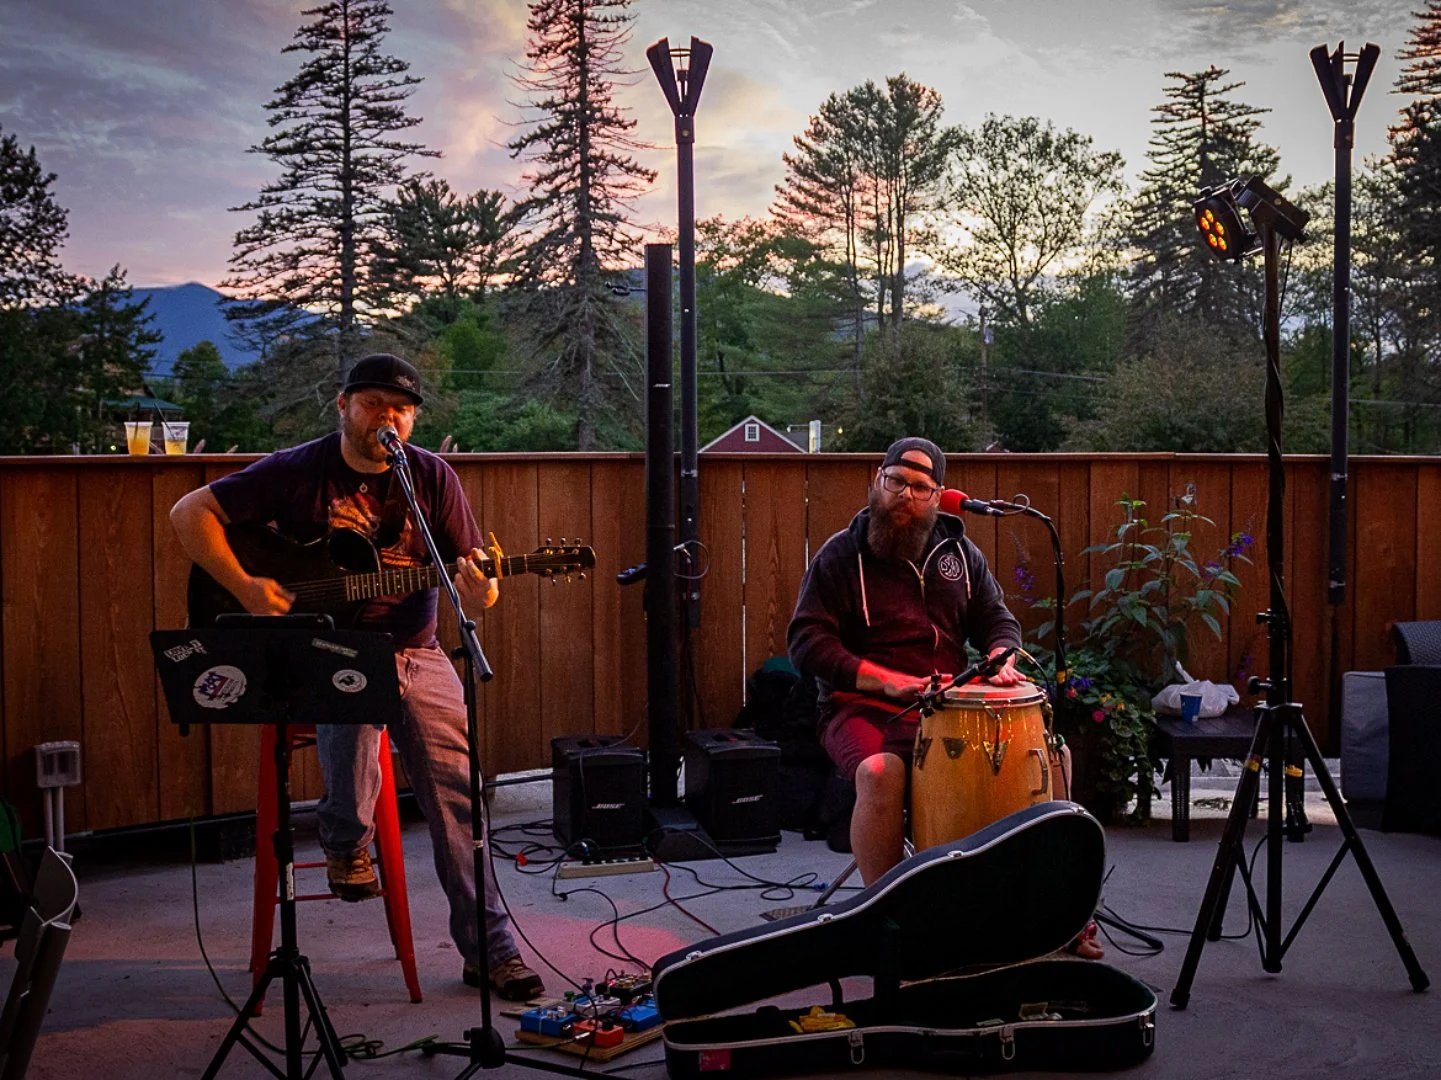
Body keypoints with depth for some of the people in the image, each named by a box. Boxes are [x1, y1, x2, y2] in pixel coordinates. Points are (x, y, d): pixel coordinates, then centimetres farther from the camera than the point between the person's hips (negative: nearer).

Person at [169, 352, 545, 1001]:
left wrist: (479, 591, -23)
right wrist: (245, 588, -15)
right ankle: (345, 840, -8)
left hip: (414, 652, 3)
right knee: (351, 705, -37)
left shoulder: (433, 478, 3)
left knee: (457, 794, -6)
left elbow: (472, 574, 3)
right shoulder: (299, 472, -4)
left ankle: (489, 949, 3)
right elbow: (189, 513, -3)